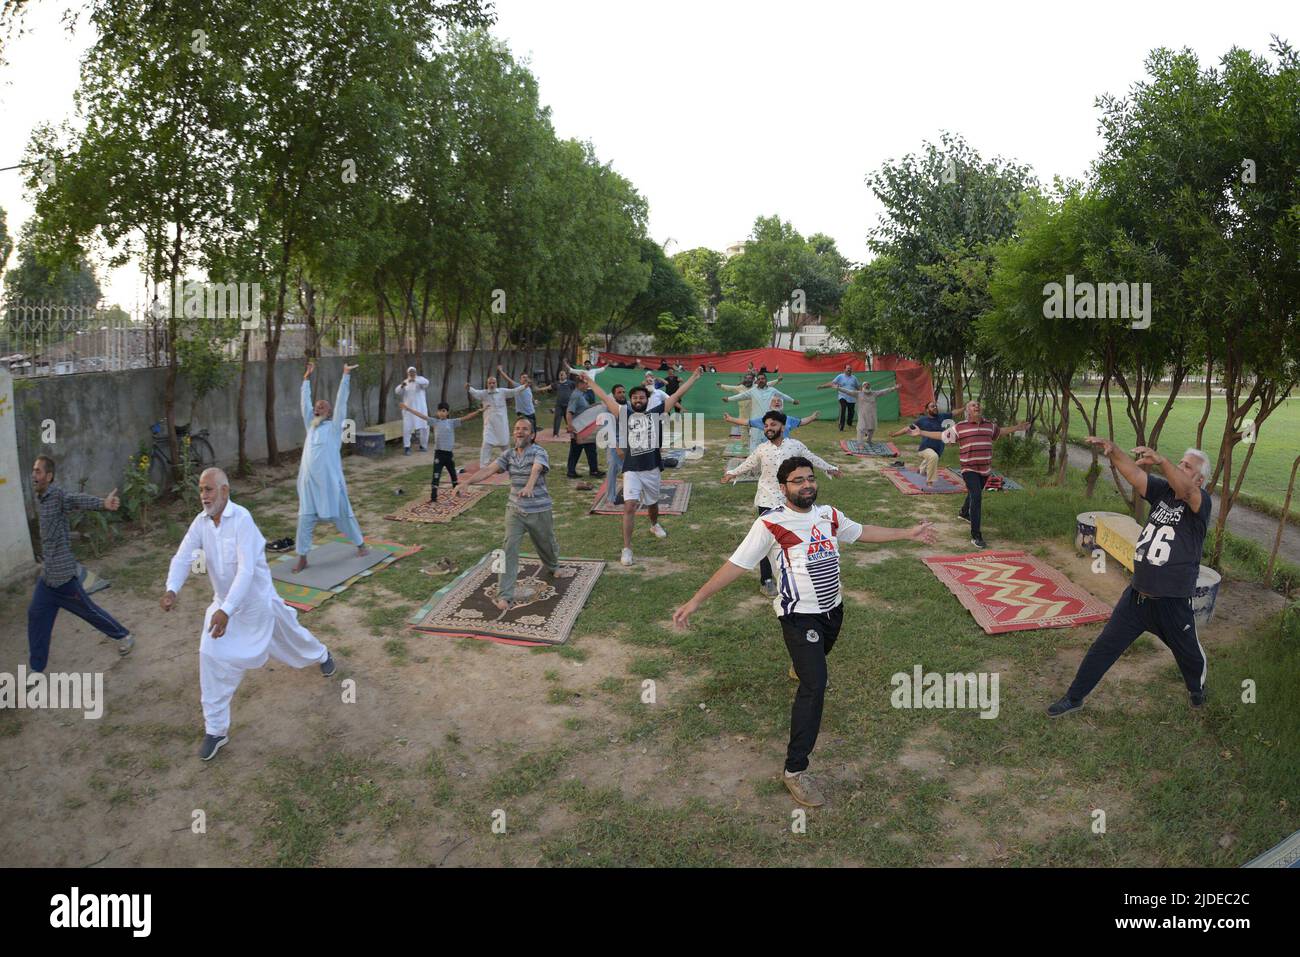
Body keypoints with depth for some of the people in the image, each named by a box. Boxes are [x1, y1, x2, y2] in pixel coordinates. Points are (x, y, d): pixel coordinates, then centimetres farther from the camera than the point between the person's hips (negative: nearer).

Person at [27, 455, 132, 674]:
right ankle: (36, 669, 22)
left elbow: (78, 500, -40)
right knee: (36, 615, 11)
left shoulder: (58, 495, -19)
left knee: (88, 610, 7)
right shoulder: (39, 497, 6)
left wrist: (103, 503, -60)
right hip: (47, 574, 8)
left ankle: (123, 636, 27)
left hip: (63, 573, -8)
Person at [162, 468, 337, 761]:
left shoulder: (241, 519, -29)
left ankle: (321, 655, 57)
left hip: (257, 600, -4)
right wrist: (172, 590, -39)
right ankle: (216, 729, 5)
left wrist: (227, 611, -44)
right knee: (211, 657, -9)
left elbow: (246, 570, -35)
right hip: (223, 602, 4)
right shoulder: (201, 522, -11)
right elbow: (183, 557, -18)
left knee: (289, 635, 20)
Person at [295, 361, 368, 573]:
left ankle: (360, 544, 27)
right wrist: (307, 378, 20)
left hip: (330, 481, -4)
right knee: (305, 519, 4)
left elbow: (341, 401, -3)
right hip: (309, 482, 4)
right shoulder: (311, 425, 13)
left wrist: (346, 376, -4)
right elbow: (305, 402, 19)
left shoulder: (334, 426, 1)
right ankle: (302, 558, 12)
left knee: (342, 515, 9)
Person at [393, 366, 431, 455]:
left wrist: (415, 379, -40)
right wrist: (402, 386, -26)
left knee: (424, 427, 3)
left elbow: (426, 382, -23)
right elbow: (398, 392, -4)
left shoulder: (420, 380, 1)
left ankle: (423, 446, 21)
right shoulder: (404, 382, 11)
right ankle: (406, 447, -1)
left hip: (420, 408, -1)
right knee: (407, 428, -7)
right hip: (408, 409, 1)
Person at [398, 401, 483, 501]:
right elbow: (422, 416, -1)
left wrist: (478, 411, -16)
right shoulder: (435, 422, 2)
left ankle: (456, 491, 40)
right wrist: (408, 409, -5)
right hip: (438, 453, -1)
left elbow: (465, 418, -7)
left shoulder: (452, 422, 0)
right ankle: (433, 496, -5)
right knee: (436, 476, -6)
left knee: (453, 474, 21)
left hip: (449, 453, 1)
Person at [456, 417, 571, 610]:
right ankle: (504, 595, -10)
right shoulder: (509, 454, 2)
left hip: (539, 511, -3)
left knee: (547, 545, 18)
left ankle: (553, 569, 52)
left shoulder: (539, 453, -14)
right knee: (509, 550, -10)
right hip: (515, 510, 3)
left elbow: (536, 470, -35)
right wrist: (466, 483, -21)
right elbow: (488, 469, -7)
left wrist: (529, 486, -56)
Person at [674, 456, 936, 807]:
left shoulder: (829, 515, 2)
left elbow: (862, 532, 19)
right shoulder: (770, 524, -17)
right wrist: (696, 600, -24)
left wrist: (907, 534, 19)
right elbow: (735, 565, -18)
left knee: (816, 663, 30)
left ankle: (800, 667, 69)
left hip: (833, 608, 7)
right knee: (814, 686, -18)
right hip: (800, 616, -7)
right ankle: (795, 770, -10)